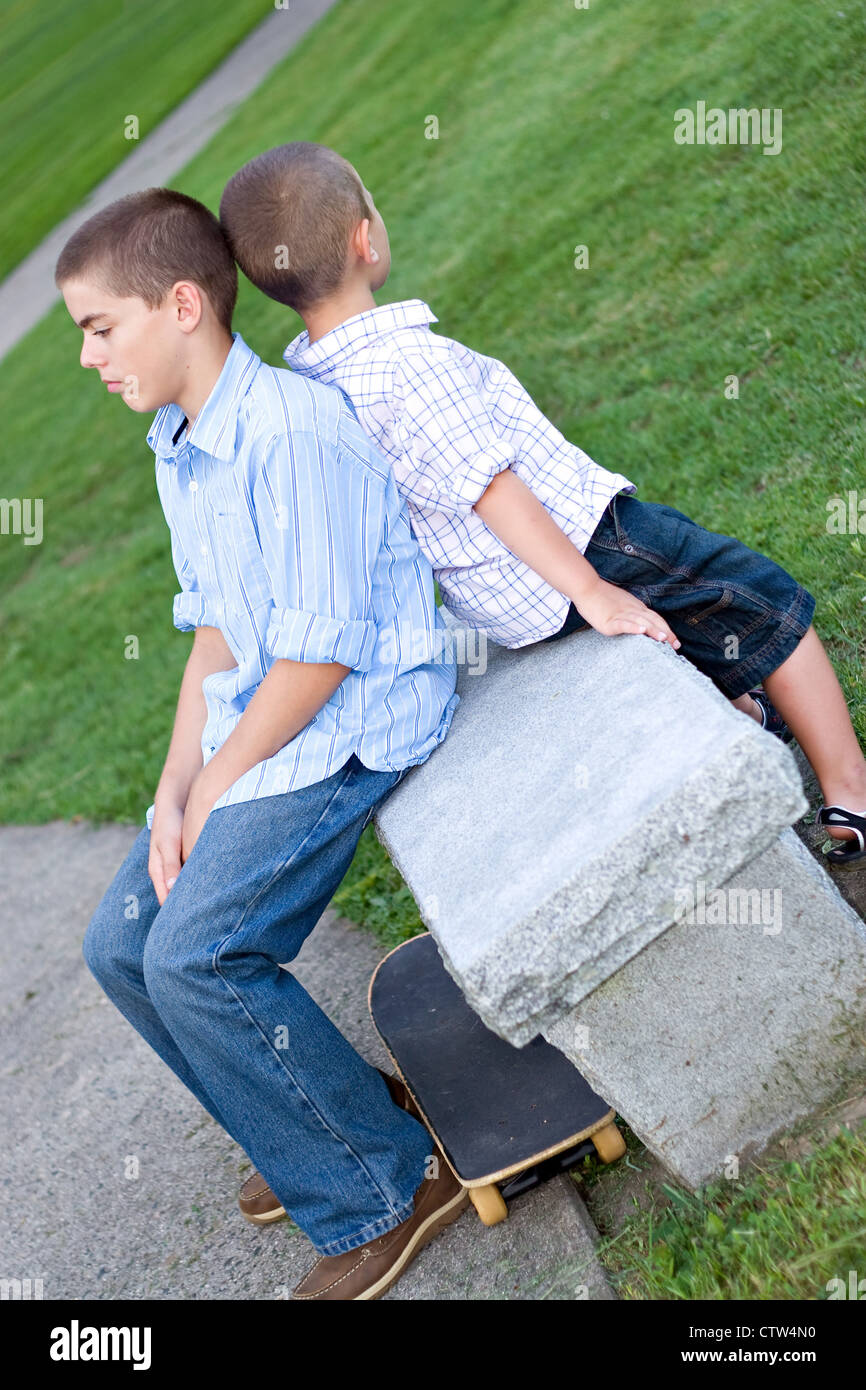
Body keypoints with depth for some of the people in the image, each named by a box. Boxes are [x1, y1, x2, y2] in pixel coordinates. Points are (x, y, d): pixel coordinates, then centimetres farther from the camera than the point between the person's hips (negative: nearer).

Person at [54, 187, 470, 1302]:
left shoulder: (290, 435, -20)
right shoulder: (177, 448, 9)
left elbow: (318, 656, -21)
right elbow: (214, 630, 10)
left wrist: (214, 787, -11)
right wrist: (176, 789, 1)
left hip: (357, 719, -9)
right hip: (256, 722, 9)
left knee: (195, 954, -19)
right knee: (123, 946, 7)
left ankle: (388, 1188, 1)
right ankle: (323, 1129, 23)